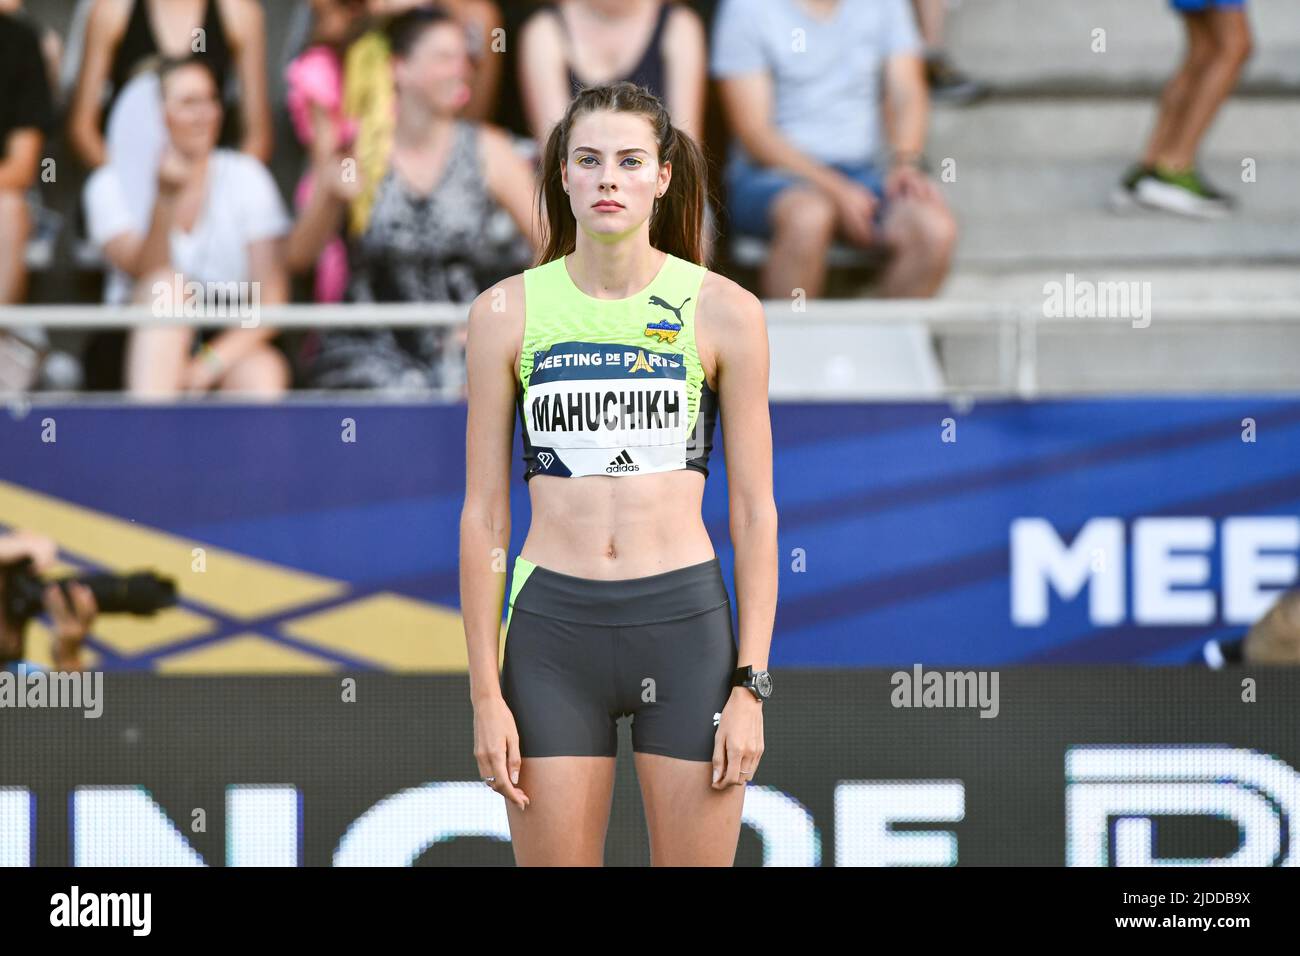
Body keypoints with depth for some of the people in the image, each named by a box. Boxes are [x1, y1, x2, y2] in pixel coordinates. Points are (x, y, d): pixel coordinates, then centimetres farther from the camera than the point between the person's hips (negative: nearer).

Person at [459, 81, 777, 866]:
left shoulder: (723, 311, 1)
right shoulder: (507, 313, 3)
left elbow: (754, 511, 3)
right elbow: (484, 515, 4)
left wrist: (752, 684, -3)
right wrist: (486, 693, 0)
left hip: (686, 624, -1)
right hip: (553, 626, 1)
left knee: (697, 857, 1)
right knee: (555, 858, 2)